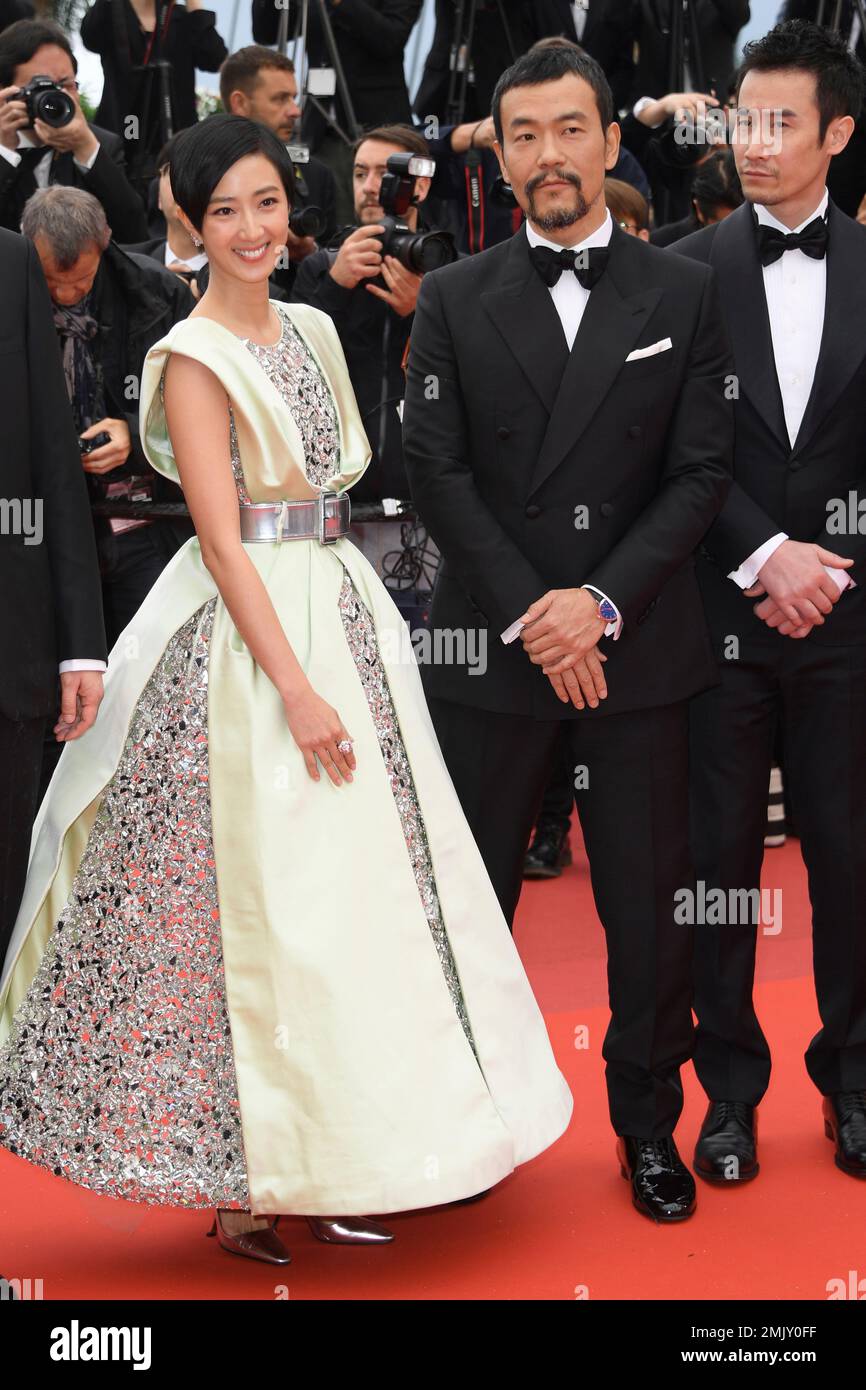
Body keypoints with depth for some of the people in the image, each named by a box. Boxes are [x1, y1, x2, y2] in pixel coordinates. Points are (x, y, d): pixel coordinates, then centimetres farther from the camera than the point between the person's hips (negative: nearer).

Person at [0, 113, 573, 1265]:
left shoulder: (311, 327, 12)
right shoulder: (194, 357, -10)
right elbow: (222, 541, -16)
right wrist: (297, 689, -20)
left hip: (342, 604, 8)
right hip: (250, 631, -8)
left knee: (348, 892, 10)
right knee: (256, 905, -3)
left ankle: (324, 1163, 22)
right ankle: (244, 1185, 9)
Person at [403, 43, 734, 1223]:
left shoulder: (683, 296, 6)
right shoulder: (453, 299, 6)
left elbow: (700, 474, 0)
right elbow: (437, 471, -1)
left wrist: (604, 602, -13)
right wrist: (529, 615, -11)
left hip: (639, 647, 0)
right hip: (489, 645, 0)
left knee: (648, 902, 6)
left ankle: (649, 1123, 23)